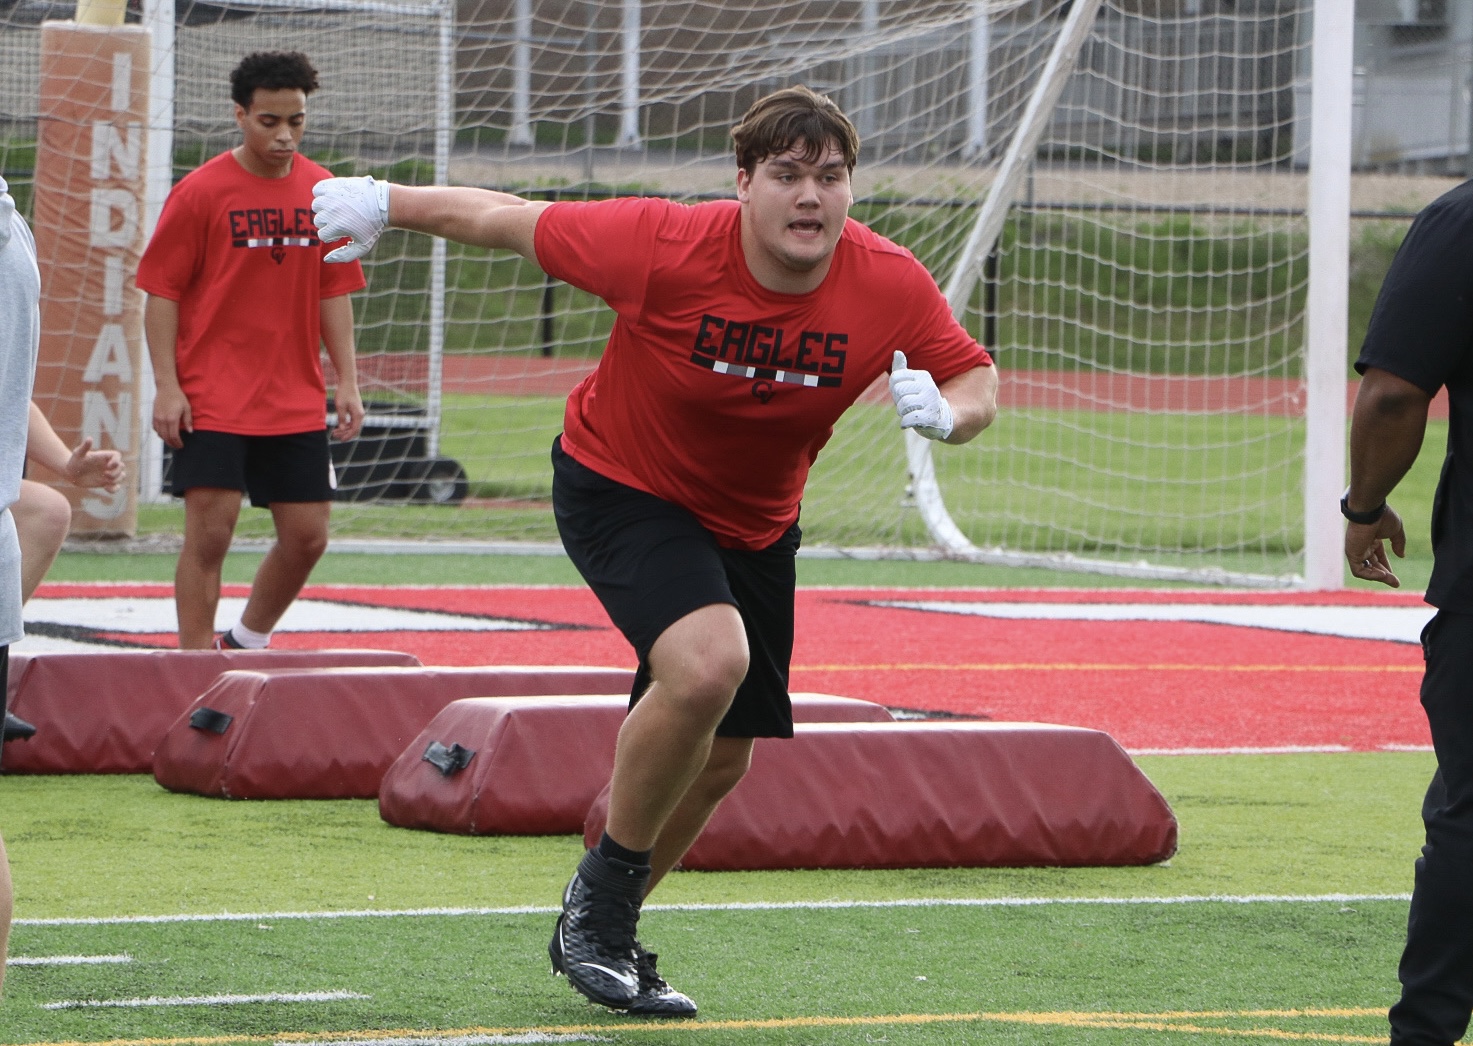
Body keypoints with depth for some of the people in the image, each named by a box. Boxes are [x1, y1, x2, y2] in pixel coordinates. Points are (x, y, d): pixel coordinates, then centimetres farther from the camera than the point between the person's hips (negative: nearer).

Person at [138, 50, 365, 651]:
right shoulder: (199, 193, -7)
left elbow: (333, 293, 13)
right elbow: (162, 294, -5)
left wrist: (346, 382, 6)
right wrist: (167, 387, -12)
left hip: (297, 402, 5)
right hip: (213, 399, -5)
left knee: (307, 537, 5)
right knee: (209, 533, -8)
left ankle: (248, 645, 28)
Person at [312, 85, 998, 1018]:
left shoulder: (892, 286, -19)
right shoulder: (666, 247, -28)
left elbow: (977, 380, -5)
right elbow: (513, 221, -16)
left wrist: (945, 410, -28)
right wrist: (387, 202, -9)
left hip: (754, 522, 5)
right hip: (618, 488, -5)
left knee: (720, 760, 10)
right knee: (708, 663, -31)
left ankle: (601, 936, 34)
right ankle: (601, 899, -10)